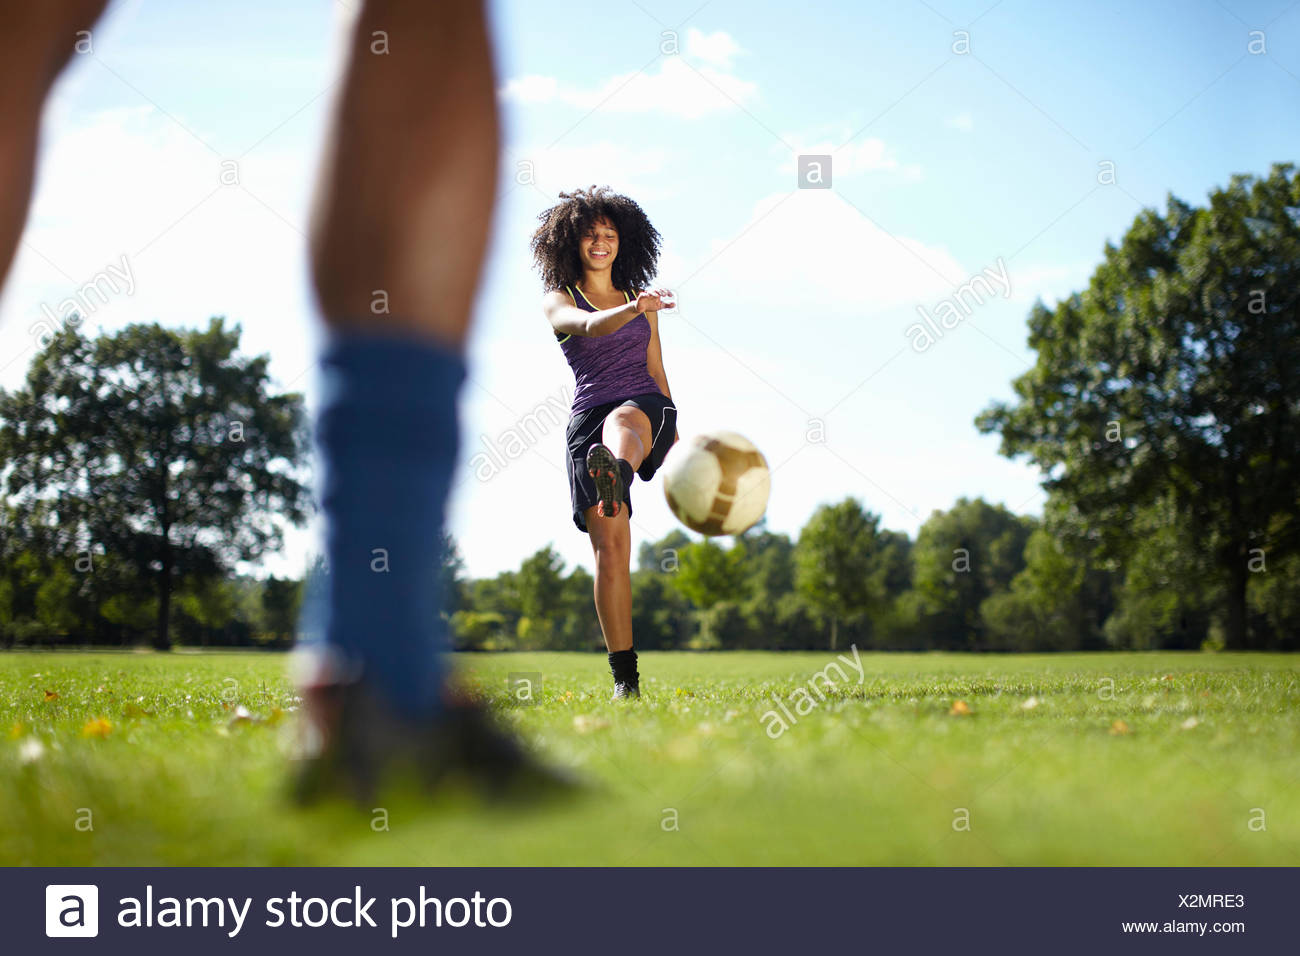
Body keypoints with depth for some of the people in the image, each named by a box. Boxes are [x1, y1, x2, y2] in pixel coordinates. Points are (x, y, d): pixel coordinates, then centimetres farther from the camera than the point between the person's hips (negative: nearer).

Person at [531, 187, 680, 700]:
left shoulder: (641, 300, 22)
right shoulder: (558, 300, 11)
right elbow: (588, 325, -13)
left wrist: (674, 436, 17)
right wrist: (631, 310, -33)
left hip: (646, 407, 0)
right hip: (588, 417, 0)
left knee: (621, 421, -41)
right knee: (610, 548, -10)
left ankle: (616, 470, -79)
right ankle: (625, 676, -7)